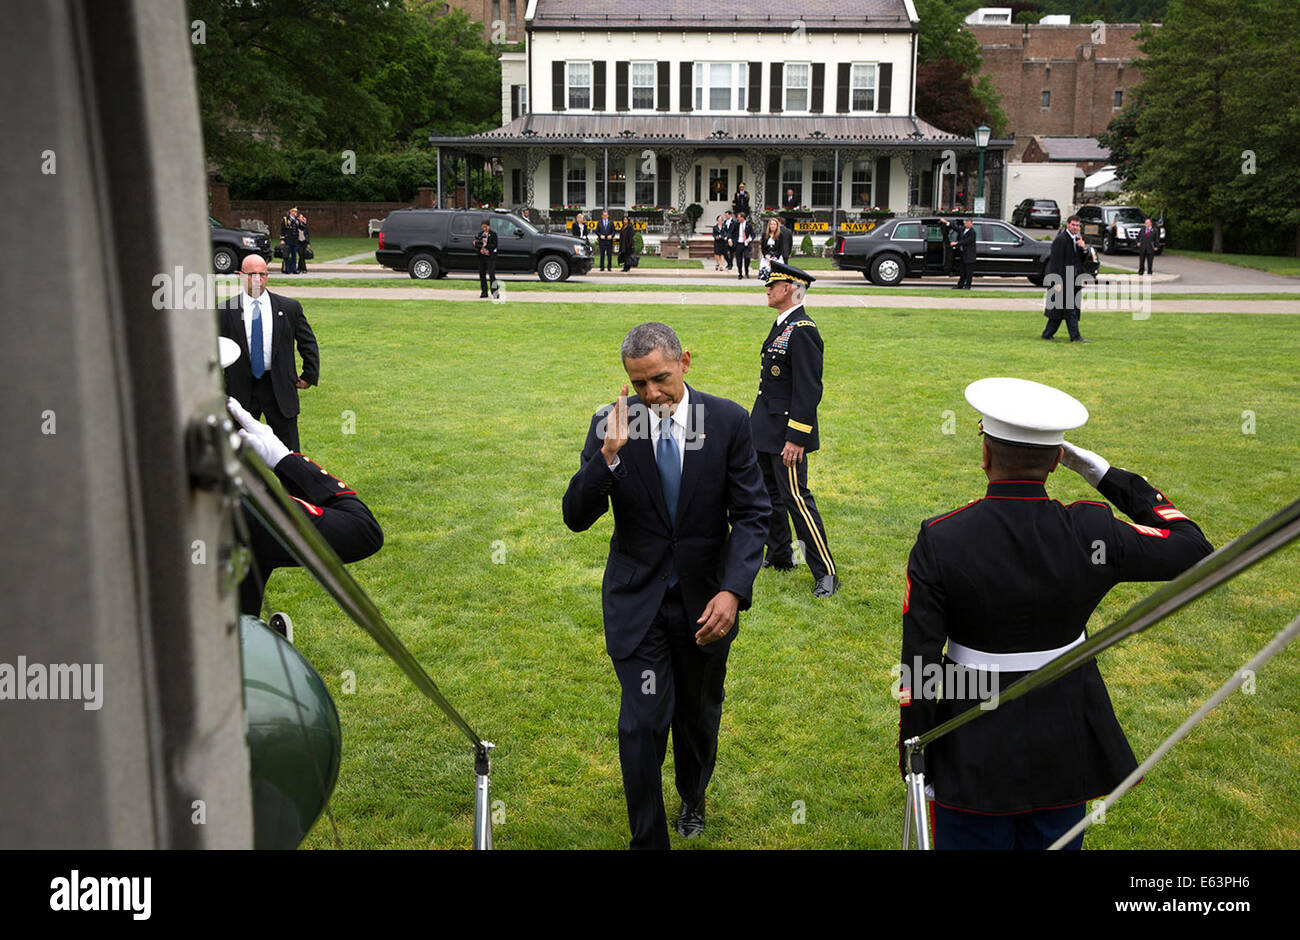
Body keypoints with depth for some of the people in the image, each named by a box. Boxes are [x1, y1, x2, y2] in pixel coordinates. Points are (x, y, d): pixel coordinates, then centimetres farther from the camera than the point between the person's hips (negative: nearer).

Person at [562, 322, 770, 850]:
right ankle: (648, 839, 12)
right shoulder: (610, 426, -9)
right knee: (643, 724, -7)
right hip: (638, 602, -1)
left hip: (707, 602, 1)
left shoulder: (728, 421, -9)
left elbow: (751, 514, -8)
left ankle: (692, 799, 50)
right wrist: (609, 455, -27)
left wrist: (733, 591, -21)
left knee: (699, 716, 20)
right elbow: (576, 518, -11)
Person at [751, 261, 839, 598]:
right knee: (768, 493, 18)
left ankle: (825, 573, -1)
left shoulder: (802, 331, -20)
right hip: (765, 428, 10)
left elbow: (808, 390, -22)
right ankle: (779, 556, 32)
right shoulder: (782, 325, 12)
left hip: (786, 432, -10)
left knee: (796, 498, -8)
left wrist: (796, 439, -23)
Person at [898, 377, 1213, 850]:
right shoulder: (1091, 534, -16)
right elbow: (1193, 549, 1)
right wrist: (1105, 474, 0)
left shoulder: (939, 542, -20)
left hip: (974, 754, -2)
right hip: (1064, 748, 2)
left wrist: (914, 764, -2)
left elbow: (919, 666, -16)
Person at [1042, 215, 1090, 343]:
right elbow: (1056, 262, -17)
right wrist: (1057, 282, -21)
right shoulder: (1060, 239, -13)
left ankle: (1047, 334, 17)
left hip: (1072, 279, 9)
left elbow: (1082, 259, 14)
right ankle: (1075, 336, -4)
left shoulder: (1077, 238, 13)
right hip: (1062, 278, -9)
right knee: (1069, 308, -7)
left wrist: (1083, 247, -6)